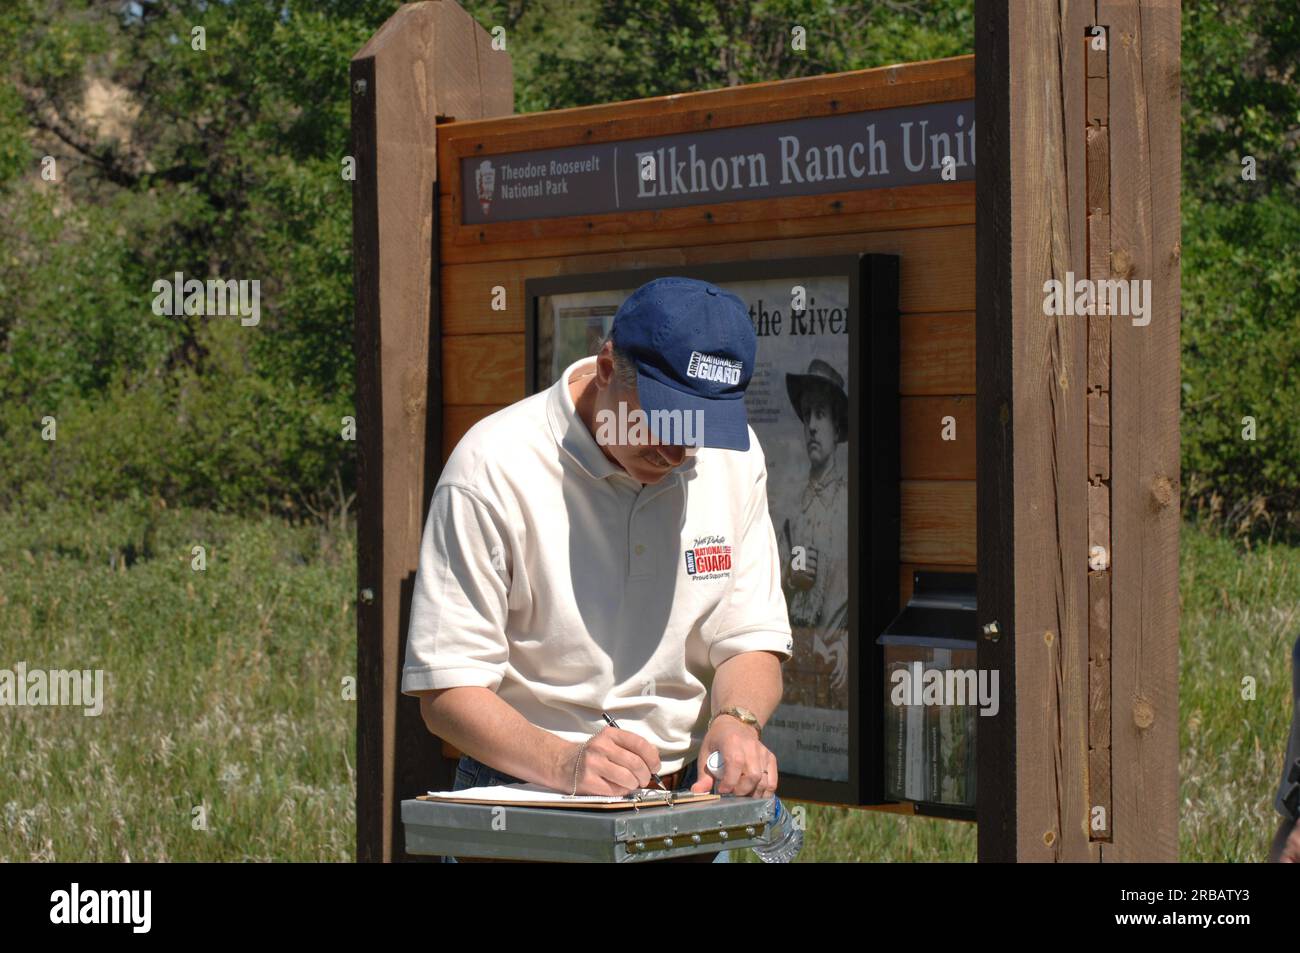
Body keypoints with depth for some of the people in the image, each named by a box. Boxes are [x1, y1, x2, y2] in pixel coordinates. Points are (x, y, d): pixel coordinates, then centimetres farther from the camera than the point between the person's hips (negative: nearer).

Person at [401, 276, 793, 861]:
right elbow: (445, 691, -12)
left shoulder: (733, 456, 4)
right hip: (525, 799, -4)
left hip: (684, 794, 4)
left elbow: (752, 640, 9)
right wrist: (565, 763, -28)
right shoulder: (493, 468, -11)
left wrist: (736, 721, -12)